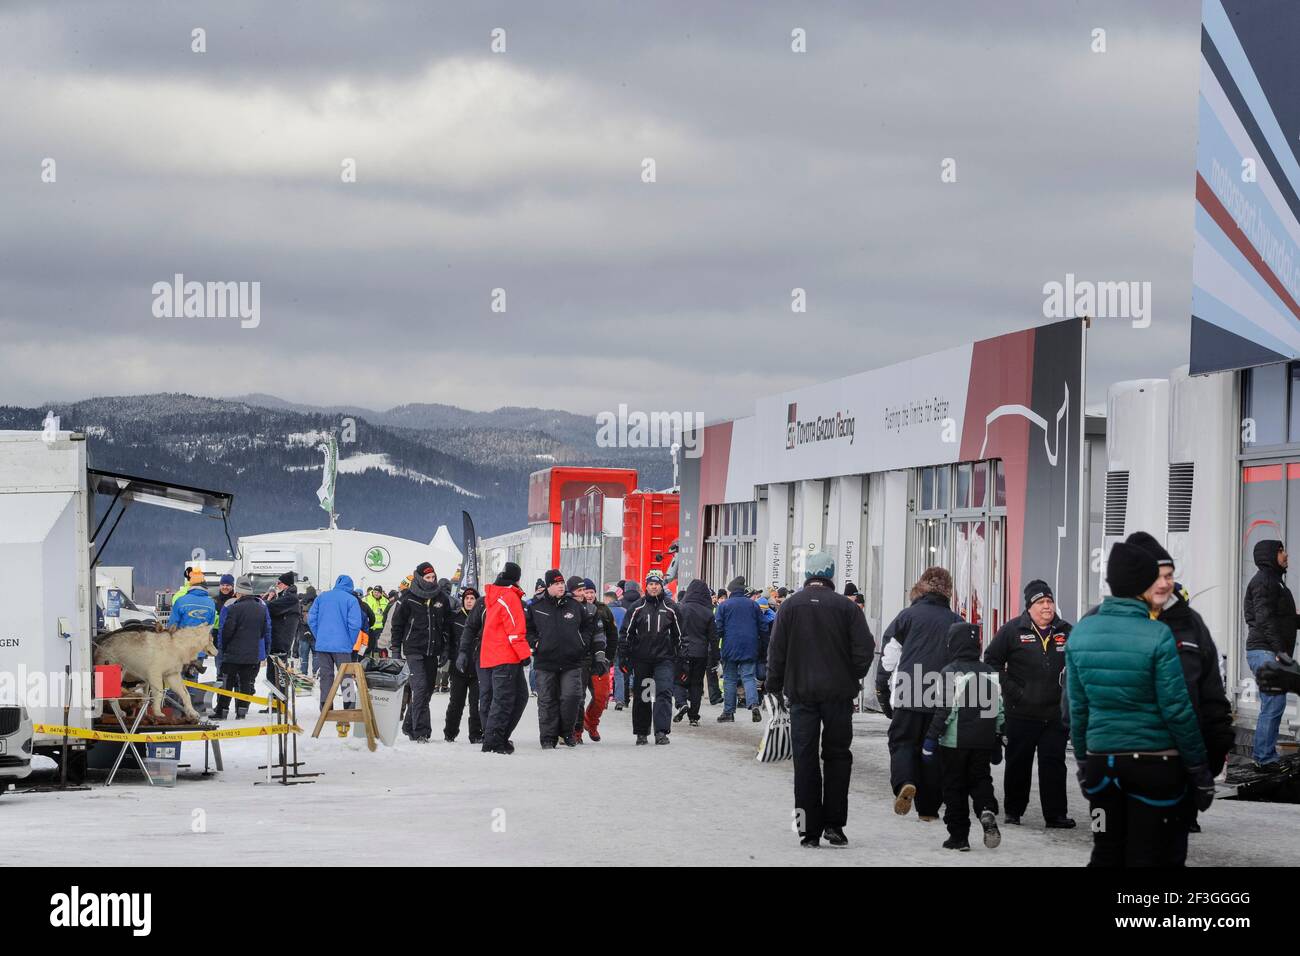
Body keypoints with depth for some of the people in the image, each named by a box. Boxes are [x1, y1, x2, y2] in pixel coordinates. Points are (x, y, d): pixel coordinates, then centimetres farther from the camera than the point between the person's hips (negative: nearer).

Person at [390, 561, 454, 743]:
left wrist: (446, 649, 8)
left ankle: (410, 726, 24)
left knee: (427, 690, 9)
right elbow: (397, 624, 1)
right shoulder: (408, 599, -4)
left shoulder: (442, 598, 8)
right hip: (414, 651, -5)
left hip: (433, 652, 5)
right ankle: (420, 731, -18)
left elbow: (447, 626, 15)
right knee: (420, 688, -16)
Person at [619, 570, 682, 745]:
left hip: (664, 659, -1)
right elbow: (625, 633, 6)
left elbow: (679, 635, 12)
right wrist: (623, 658, -1)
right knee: (641, 697, 7)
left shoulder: (670, 608, 6)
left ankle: (661, 731, -16)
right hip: (641, 660, 1)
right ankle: (641, 733, 17)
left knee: (664, 692, -14)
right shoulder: (637, 608, 4)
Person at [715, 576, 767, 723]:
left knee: (730, 679, 5)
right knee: (749, 677, 1)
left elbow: (718, 628, -3)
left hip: (731, 647, -2)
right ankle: (754, 704, -22)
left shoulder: (724, 605, 0)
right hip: (750, 648, 2)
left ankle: (728, 711, 6)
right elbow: (762, 628, 10)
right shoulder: (753, 605, 9)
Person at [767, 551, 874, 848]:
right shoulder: (845, 606, -4)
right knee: (837, 756, 11)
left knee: (805, 759, 4)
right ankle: (834, 824, 5)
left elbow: (776, 650, -2)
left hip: (801, 692, 1)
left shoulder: (790, 605, -1)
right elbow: (864, 648, -7)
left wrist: (775, 686, 9)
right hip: (838, 692, -1)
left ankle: (809, 830, 1)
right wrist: (853, 678, 10)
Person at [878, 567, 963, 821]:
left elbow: (890, 653, 1)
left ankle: (904, 782, -23)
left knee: (902, 741, 6)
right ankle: (928, 807, 9)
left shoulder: (909, 614, 0)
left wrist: (881, 683, 13)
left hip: (908, 694, -2)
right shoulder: (956, 622, 6)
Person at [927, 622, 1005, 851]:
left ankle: (959, 836, 5)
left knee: (955, 788, 5)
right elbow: (999, 709, 11)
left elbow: (946, 708, -15)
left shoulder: (951, 672, -9)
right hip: (984, 742, 4)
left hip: (955, 741, -4)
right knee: (981, 780, 15)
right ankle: (987, 812, -14)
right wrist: (997, 742, 20)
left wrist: (932, 738, -10)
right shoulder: (990, 673, 8)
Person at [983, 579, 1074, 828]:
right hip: (1021, 712, -2)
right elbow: (992, 660, 1)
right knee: (1018, 763, 7)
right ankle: (1013, 811, 19)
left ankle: (1056, 814, 0)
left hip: (1056, 713, 2)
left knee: (1054, 763, -1)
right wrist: (1010, 689, -6)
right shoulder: (1013, 630, -2)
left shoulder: (1065, 632, 8)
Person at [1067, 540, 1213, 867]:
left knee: (1106, 855, 13)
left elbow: (1077, 707, 5)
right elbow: (1177, 710, -12)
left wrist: (1083, 761, 17)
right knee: (1147, 858, 3)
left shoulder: (1081, 633, -1)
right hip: (1154, 763, -4)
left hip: (1101, 761, 4)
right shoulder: (1157, 636, -15)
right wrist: (1198, 768, -3)